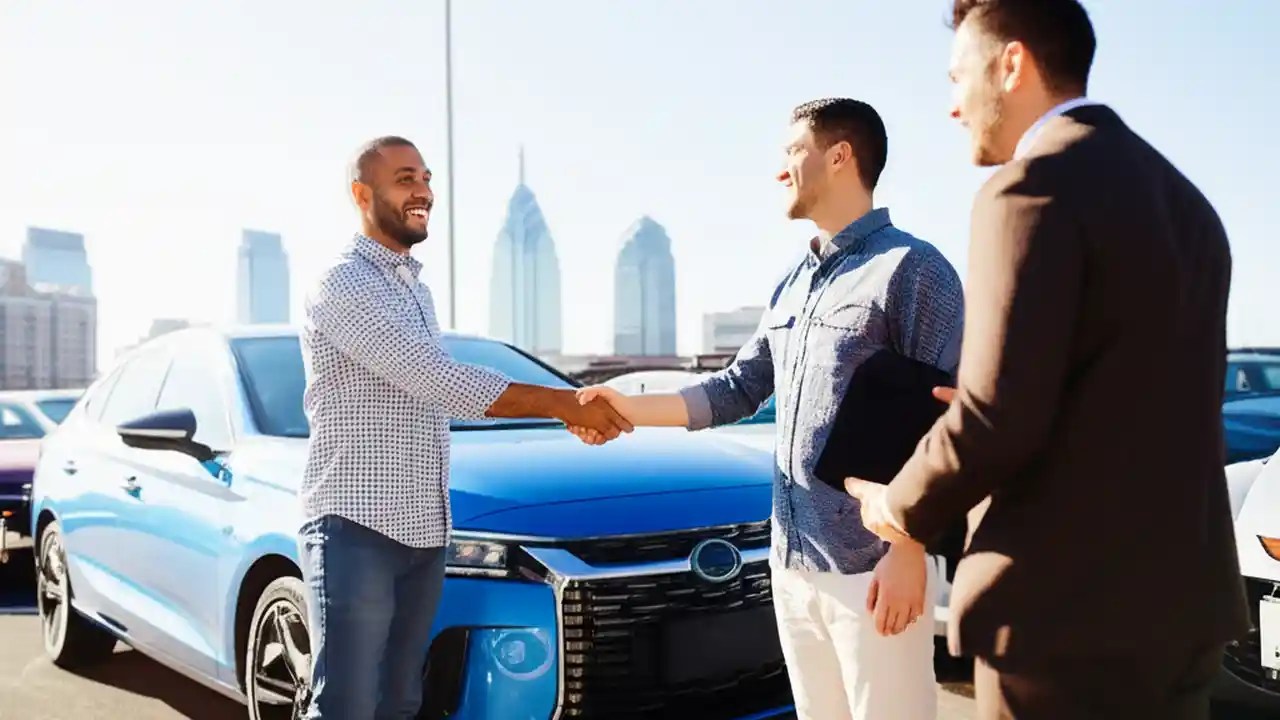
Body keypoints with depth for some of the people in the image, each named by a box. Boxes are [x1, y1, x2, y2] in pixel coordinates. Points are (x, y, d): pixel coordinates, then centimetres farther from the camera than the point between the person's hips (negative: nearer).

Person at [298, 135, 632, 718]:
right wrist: (561, 403, -19)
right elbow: (436, 379, -20)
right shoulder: (344, 284, -12)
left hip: (421, 530, 9)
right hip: (356, 527, -8)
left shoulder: (415, 287, 18)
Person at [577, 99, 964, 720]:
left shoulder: (911, 268, -9)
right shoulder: (792, 285, 15)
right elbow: (737, 389, 16)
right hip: (792, 565, 7)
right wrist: (629, 408, 6)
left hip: (871, 568, -7)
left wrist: (909, 549, -17)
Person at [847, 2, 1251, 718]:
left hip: (1065, 610, -8)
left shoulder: (1038, 186, -14)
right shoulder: (1182, 198, 13)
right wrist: (972, 412, 14)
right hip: (1181, 598, 8)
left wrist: (900, 506, -3)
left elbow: (1001, 418, -21)